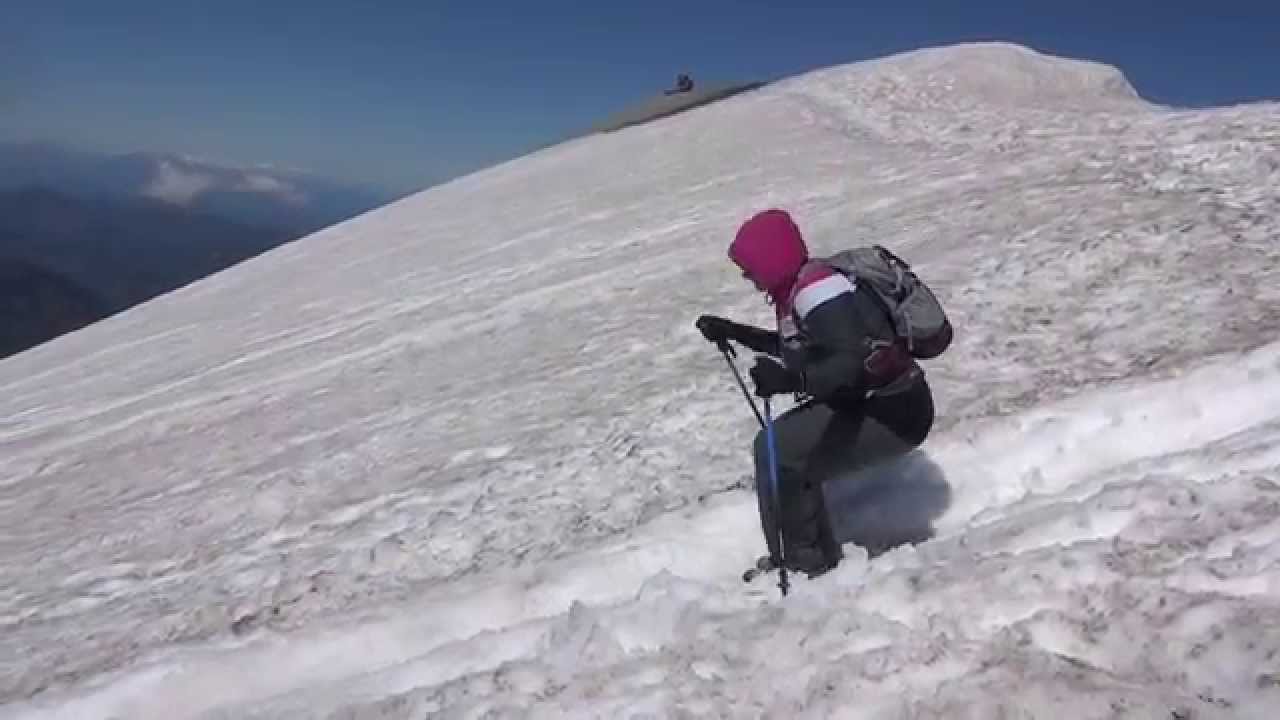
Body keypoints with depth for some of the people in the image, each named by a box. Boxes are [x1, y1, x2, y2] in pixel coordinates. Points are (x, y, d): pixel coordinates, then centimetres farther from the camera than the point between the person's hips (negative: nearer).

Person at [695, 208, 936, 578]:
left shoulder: (818, 289, -22)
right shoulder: (800, 288, 8)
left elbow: (853, 363, -33)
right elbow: (793, 347, 26)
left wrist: (792, 380, -47)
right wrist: (733, 332, 23)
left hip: (892, 415, -10)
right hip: (867, 404, 10)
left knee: (776, 451, -14)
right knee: (787, 448, 14)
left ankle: (809, 562, -2)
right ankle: (816, 554, 23)